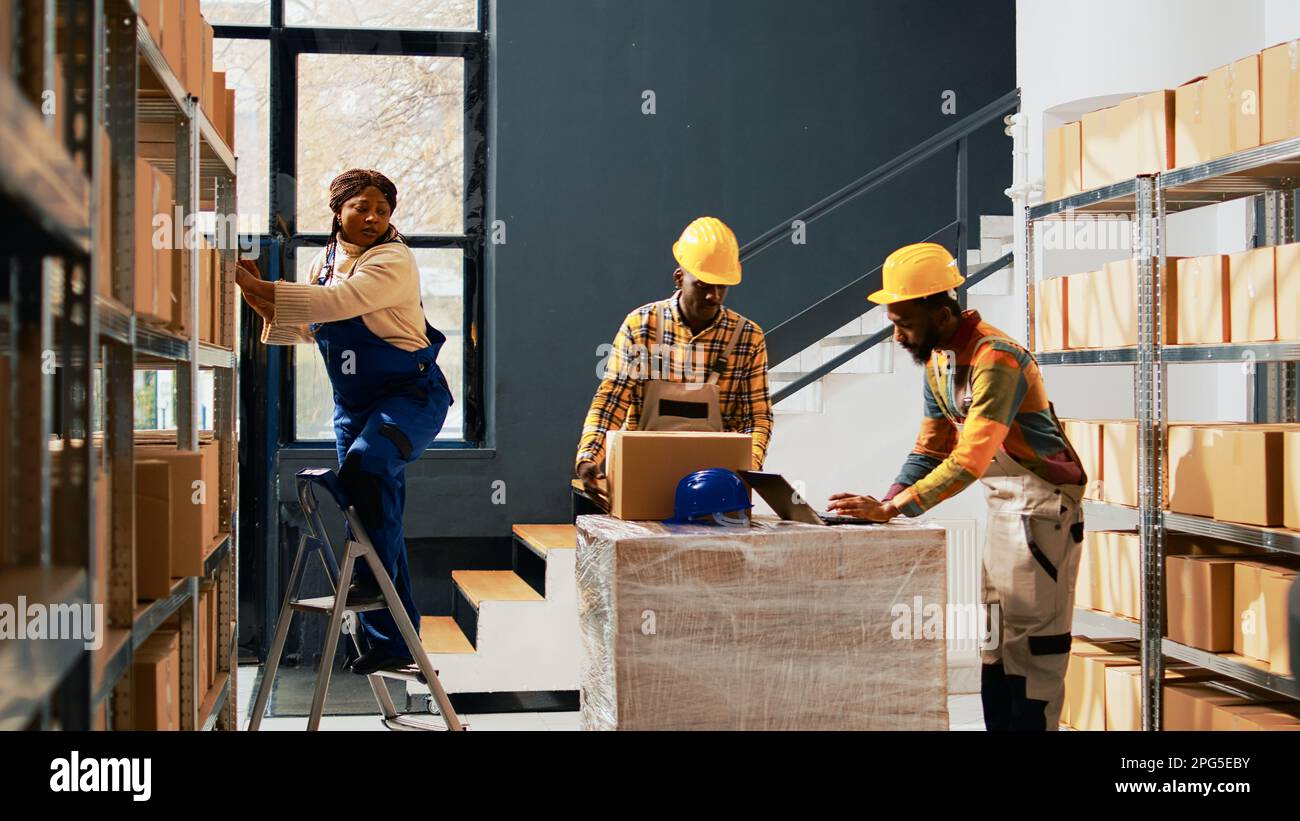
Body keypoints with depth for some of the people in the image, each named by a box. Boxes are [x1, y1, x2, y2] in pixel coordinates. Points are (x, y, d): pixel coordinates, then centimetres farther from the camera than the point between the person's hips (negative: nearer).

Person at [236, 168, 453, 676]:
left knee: (367, 462, -35)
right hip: (353, 404, 7)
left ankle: (376, 575, -18)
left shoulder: (393, 260, -15)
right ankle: (390, 642, 16)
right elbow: (304, 329, 15)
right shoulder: (327, 258, 7)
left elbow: (337, 303, -29)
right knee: (375, 507, 8)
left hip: (411, 394, -7)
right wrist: (264, 305, -4)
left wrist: (258, 288, -29)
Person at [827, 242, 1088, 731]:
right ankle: (999, 723, 19)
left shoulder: (996, 359, -26)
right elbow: (930, 449, 7)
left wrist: (894, 509, -35)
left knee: (1033, 638, -8)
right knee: (996, 635, 12)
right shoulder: (937, 362, 4)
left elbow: (971, 460, -33)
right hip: (1002, 502, 9)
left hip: (1046, 501, -9)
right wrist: (886, 499, -8)